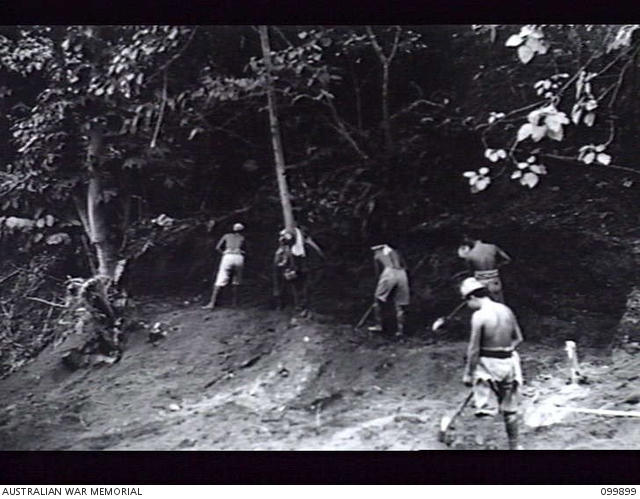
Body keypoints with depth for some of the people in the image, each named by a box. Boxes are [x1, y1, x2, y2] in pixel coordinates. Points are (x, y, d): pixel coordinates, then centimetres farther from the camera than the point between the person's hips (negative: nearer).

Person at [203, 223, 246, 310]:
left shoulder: (227, 236, 23)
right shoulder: (242, 238, 25)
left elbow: (218, 247, 13)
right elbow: (245, 251, 22)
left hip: (228, 257, -1)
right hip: (239, 258, 1)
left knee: (219, 282, -5)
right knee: (236, 282, 17)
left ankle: (212, 303, -13)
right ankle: (235, 302, 13)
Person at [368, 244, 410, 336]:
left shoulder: (377, 256, 21)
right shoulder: (395, 252, 30)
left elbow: (378, 273, 17)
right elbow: (404, 267, 23)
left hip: (388, 273, -3)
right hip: (401, 274, 4)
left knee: (378, 300, 12)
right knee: (399, 305, 8)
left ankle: (379, 325, 10)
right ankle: (400, 329, 4)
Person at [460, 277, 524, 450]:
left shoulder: (479, 316, -16)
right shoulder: (506, 310, 3)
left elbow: (474, 349, -13)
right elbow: (518, 338, 10)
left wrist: (468, 374, -5)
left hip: (488, 364, -6)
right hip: (508, 362, 6)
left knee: (486, 411, -1)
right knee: (510, 410, 17)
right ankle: (514, 445, 29)